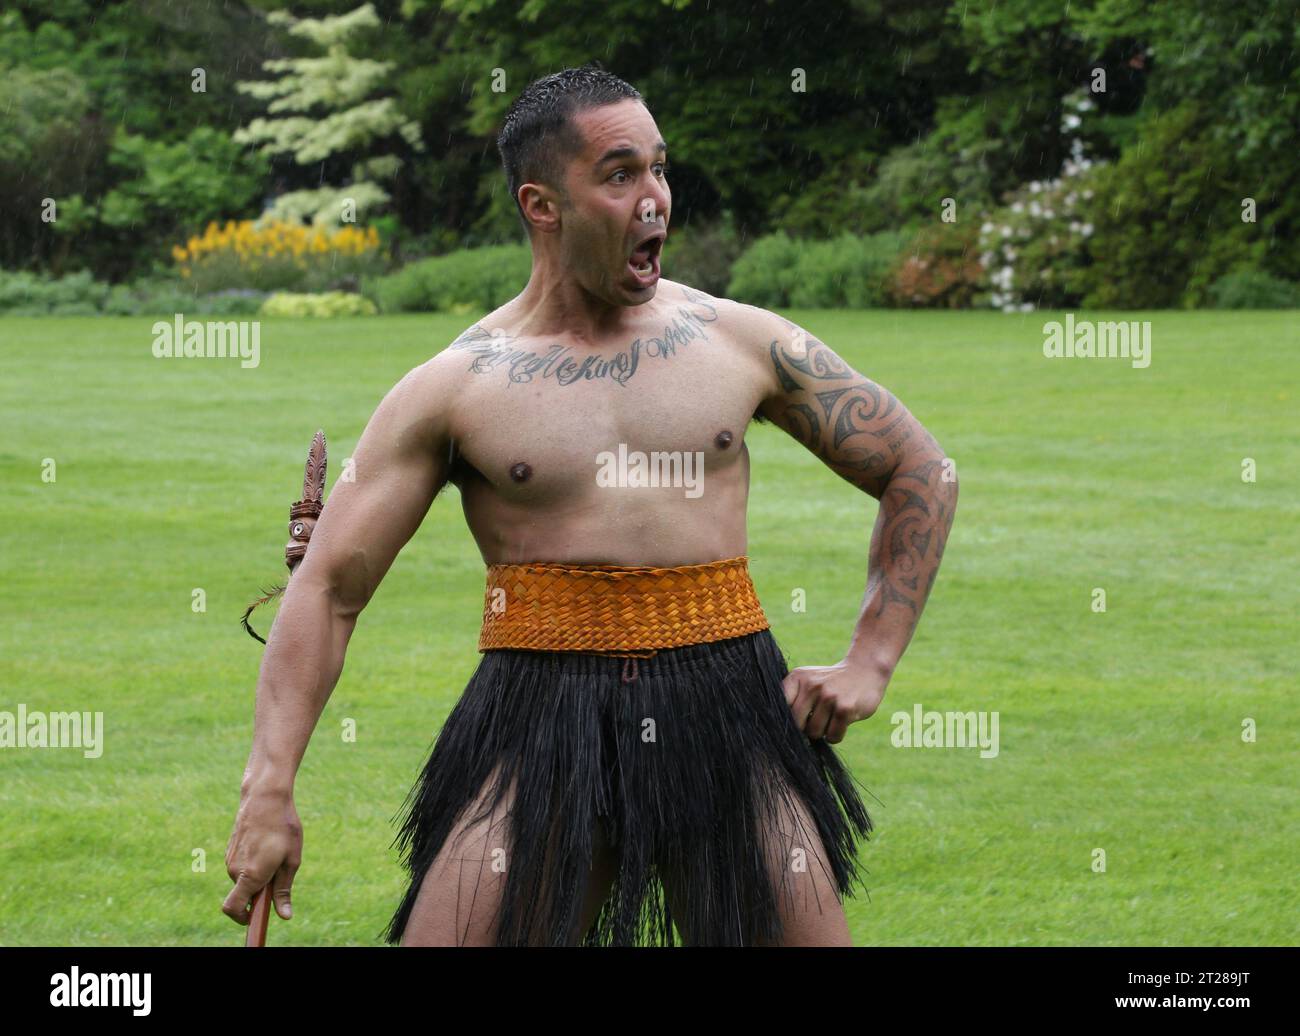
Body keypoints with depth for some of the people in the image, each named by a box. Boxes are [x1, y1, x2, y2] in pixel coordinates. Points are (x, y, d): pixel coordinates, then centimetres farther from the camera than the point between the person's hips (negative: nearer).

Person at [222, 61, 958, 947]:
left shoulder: (743, 342, 7)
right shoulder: (453, 389, 2)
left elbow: (924, 475, 16)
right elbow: (329, 588, 0)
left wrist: (871, 663, 7)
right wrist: (270, 790, -11)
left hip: (729, 713, 2)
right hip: (539, 725, -1)